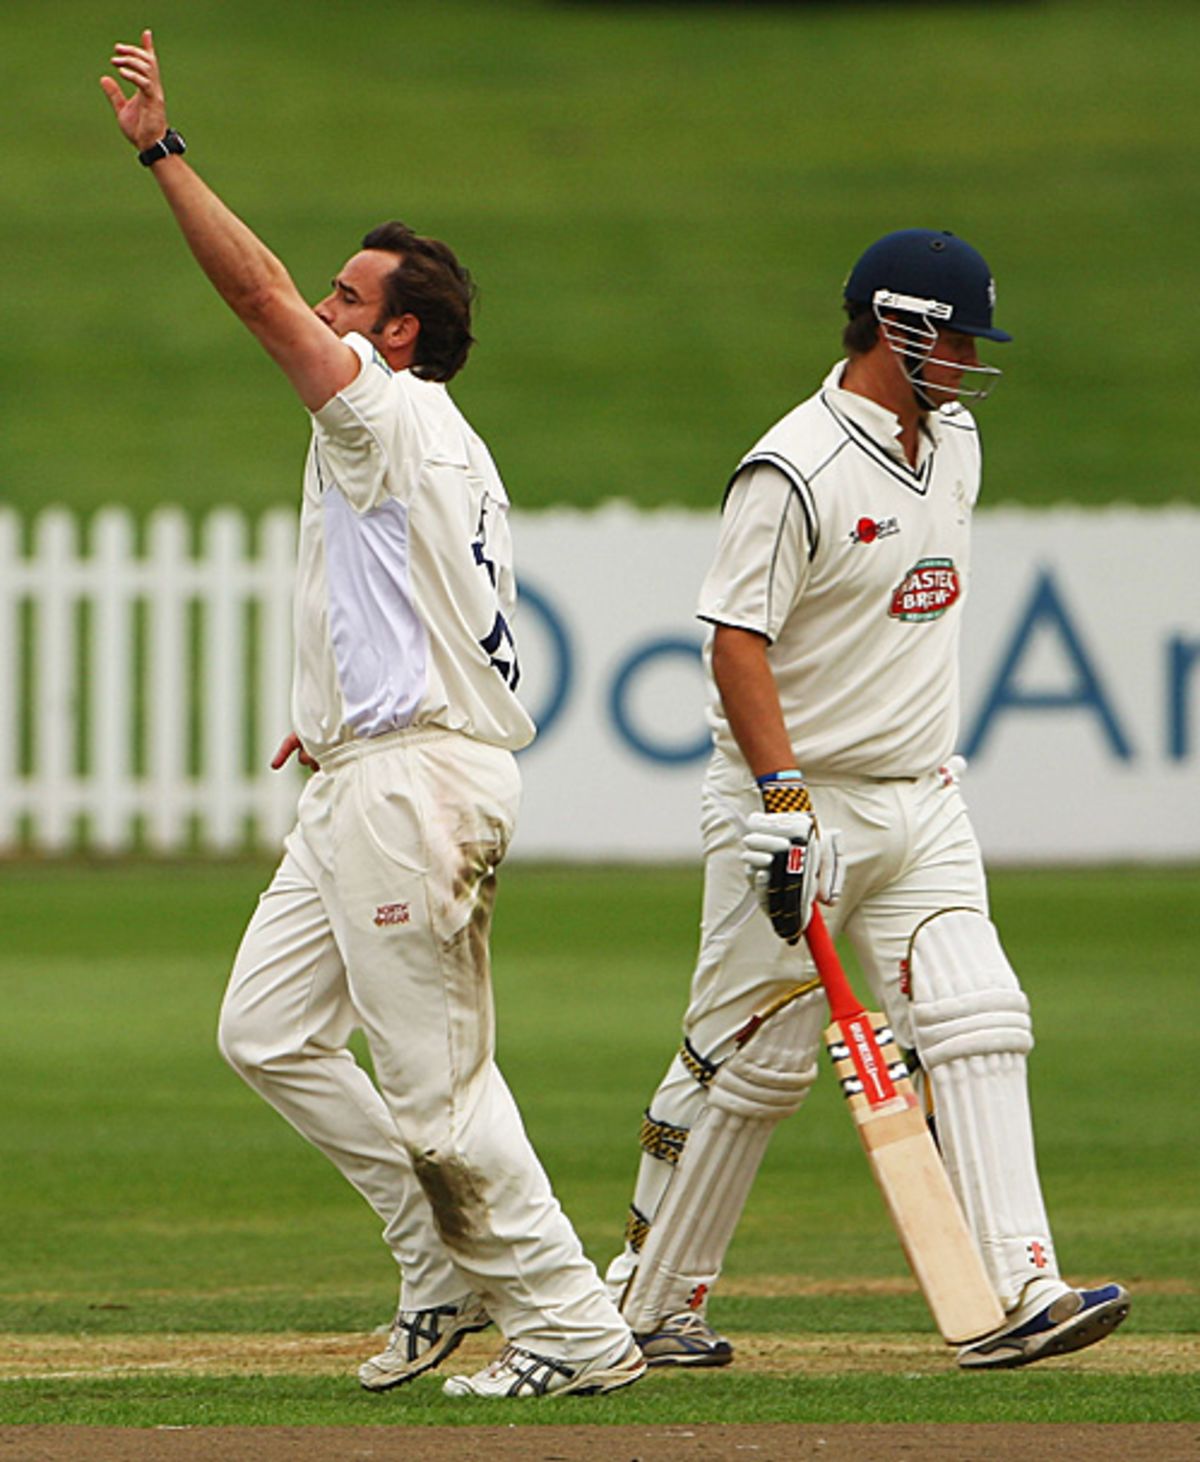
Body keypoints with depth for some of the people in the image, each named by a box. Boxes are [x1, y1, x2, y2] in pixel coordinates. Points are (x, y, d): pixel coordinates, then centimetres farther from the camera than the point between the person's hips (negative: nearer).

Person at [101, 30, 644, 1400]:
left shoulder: (395, 419, -11)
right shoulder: (444, 450, 18)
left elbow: (258, 292, -19)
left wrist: (162, 149, -17)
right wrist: (342, 711, 17)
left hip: (415, 784, -11)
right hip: (364, 783, 11)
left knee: (435, 1077, -9)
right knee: (267, 1032, 12)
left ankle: (573, 1326, -5)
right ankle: (446, 1268, 14)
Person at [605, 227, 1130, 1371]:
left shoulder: (955, 444, 11)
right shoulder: (796, 471, -16)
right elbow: (737, 637, -19)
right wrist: (784, 796, -27)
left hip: (920, 805, 7)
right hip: (795, 801, -7)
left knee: (977, 1028, -8)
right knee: (751, 1063, -1)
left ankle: (1017, 1291, -16)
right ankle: (648, 1304, 13)